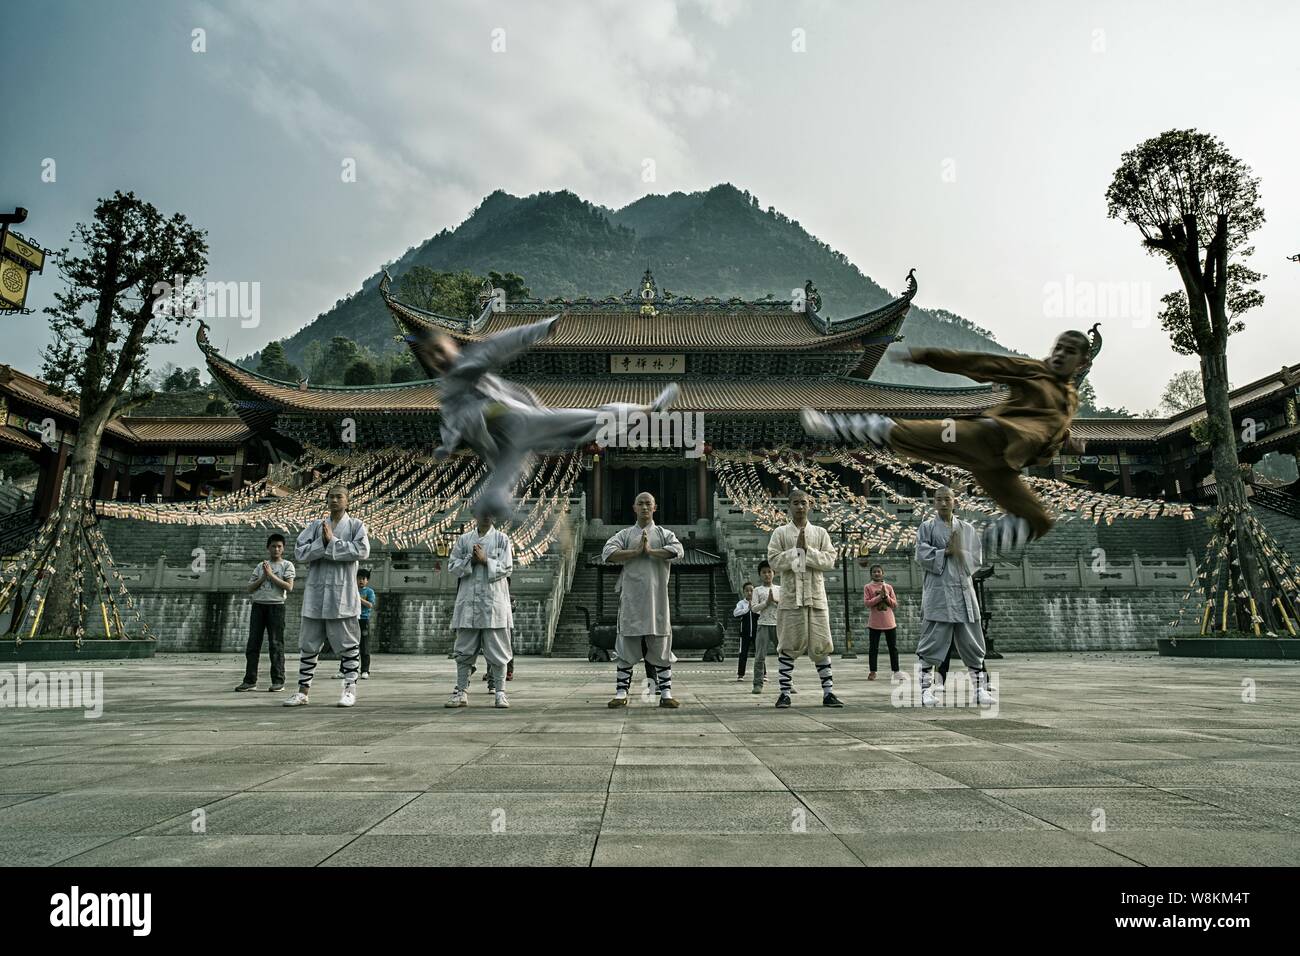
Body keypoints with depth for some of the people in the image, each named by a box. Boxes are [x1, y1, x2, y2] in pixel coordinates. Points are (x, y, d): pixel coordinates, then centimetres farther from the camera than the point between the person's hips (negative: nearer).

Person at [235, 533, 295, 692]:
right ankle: (250, 680, 4)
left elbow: (289, 587, -7)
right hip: (258, 605, 4)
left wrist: (271, 575, -8)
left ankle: (278, 681, -3)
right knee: (253, 643, 1)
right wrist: (263, 577, -3)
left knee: (276, 644, -5)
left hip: (276, 606, -4)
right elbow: (250, 588, 12)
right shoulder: (260, 566, 17)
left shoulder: (287, 565, 6)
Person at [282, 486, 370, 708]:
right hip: (315, 594, 3)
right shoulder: (315, 526, 12)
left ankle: (350, 689, 9)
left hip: (343, 594, -3)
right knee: (308, 644, 7)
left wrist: (332, 542, -12)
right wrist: (323, 542, -13)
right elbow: (300, 552, 1)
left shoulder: (356, 525, 4)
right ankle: (303, 690, 15)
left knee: (348, 644, 1)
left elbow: (362, 551, -13)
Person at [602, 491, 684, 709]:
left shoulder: (664, 533, 10)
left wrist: (650, 551, -13)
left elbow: (678, 550, -10)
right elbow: (607, 554, -6)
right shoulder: (625, 534, 11)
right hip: (631, 599, 0)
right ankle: (621, 693, 8)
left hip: (657, 598, 0)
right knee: (626, 646, 2)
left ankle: (666, 694, 7)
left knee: (661, 646, 2)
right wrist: (636, 551, -12)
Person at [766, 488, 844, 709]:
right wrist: (797, 549, -12)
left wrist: (807, 550, -12)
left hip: (816, 597, 2)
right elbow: (774, 561, -5)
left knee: (821, 645, 3)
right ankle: (785, 693, 7)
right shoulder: (780, 533, 5)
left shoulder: (820, 533, 10)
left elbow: (830, 560, -1)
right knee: (788, 646, 0)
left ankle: (828, 692, 9)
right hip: (791, 597, -2)